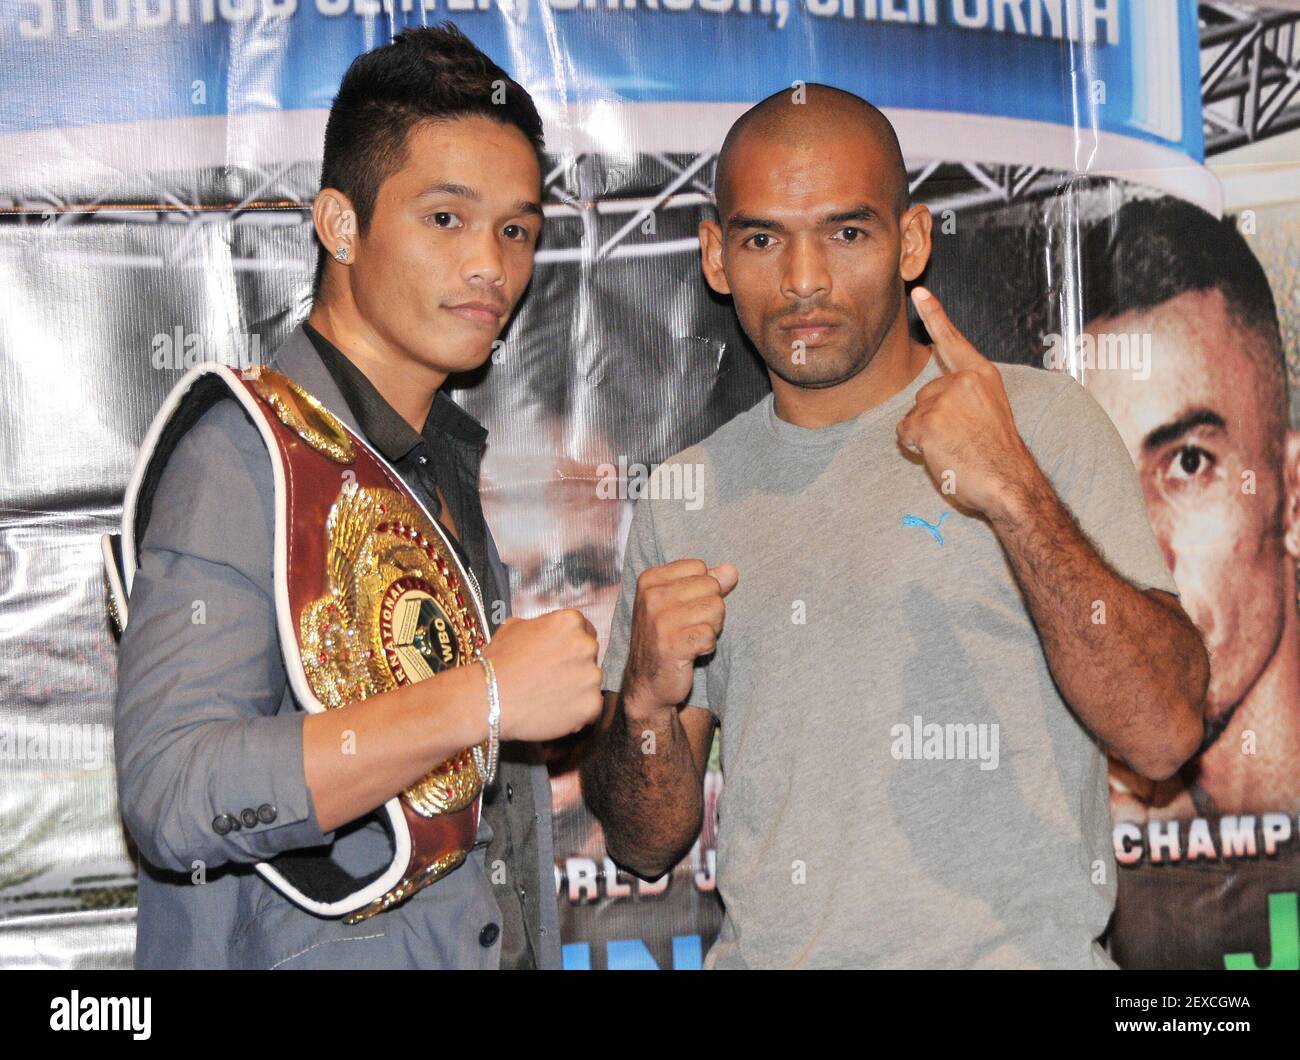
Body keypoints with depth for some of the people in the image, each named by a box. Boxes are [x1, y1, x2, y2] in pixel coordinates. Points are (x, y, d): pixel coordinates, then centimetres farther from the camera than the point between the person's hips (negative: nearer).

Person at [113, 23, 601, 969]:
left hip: (490, 946, 8)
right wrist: (482, 699, -30)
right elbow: (173, 797, -29)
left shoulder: (442, 459, 10)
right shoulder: (248, 452, -18)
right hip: (308, 954, -8)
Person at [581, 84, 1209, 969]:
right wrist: (647, 701, -10)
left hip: (1017, 949, -2)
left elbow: (1164, 735, -11)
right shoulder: (685, 500, 7)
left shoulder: (1041, 424, -2)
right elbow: (648, 844, 9)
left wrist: (1016, 495, -21)